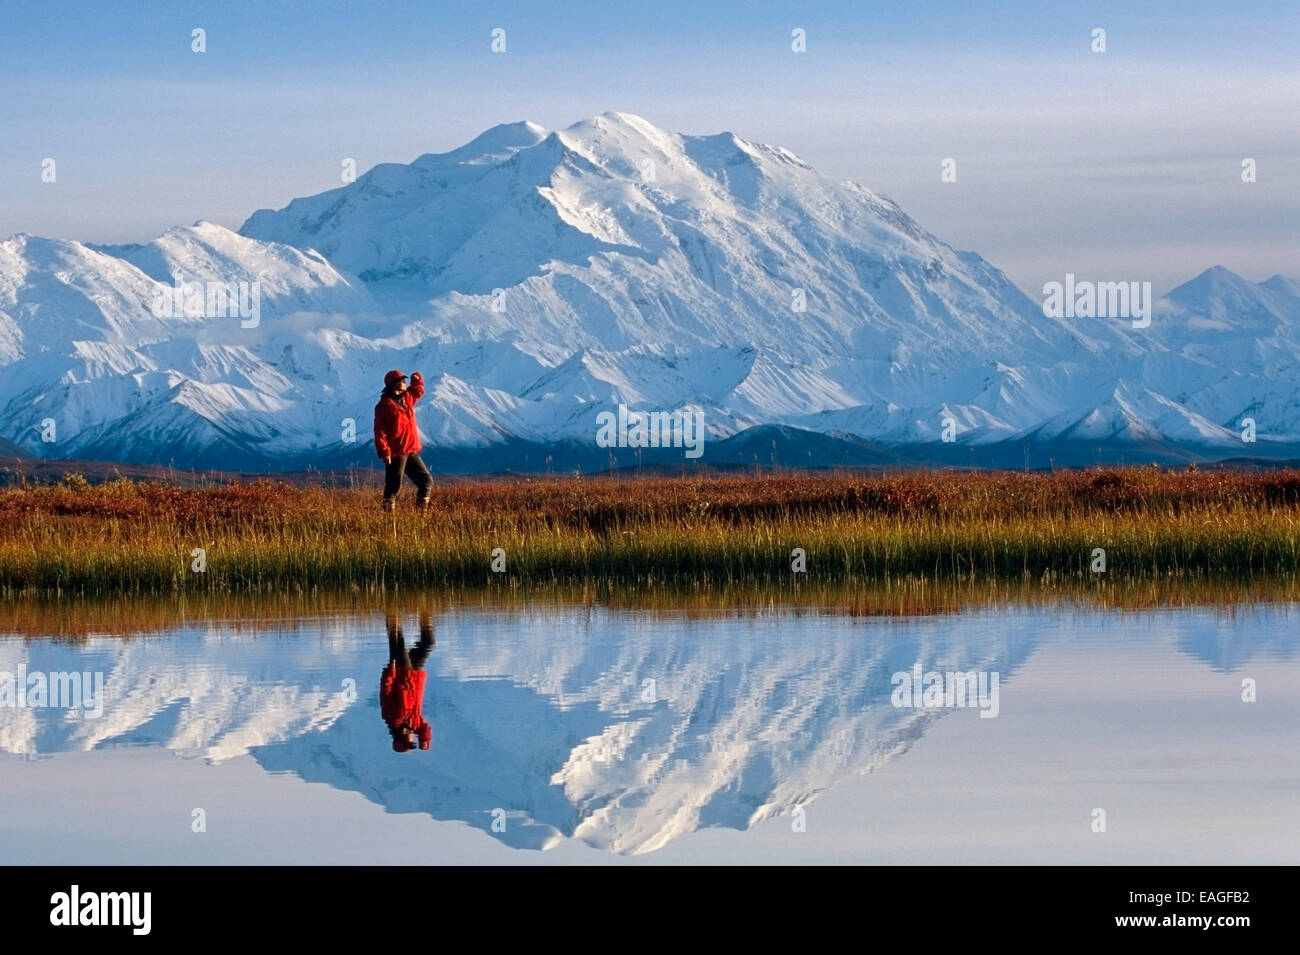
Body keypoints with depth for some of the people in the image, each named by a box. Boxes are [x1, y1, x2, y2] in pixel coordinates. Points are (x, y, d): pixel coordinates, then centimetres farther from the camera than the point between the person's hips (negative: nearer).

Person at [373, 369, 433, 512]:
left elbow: (419, 391, 36)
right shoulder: (385, 405, -11)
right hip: (395, 454, -8)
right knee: (393, 487, -4)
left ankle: (422, 511, 16)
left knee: (426, 480, 9)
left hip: (412, 452, 8)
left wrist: (417, 379, 14)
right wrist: (384, 452, -23)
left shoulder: (407, 398, 13)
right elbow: (380, 431, -15)